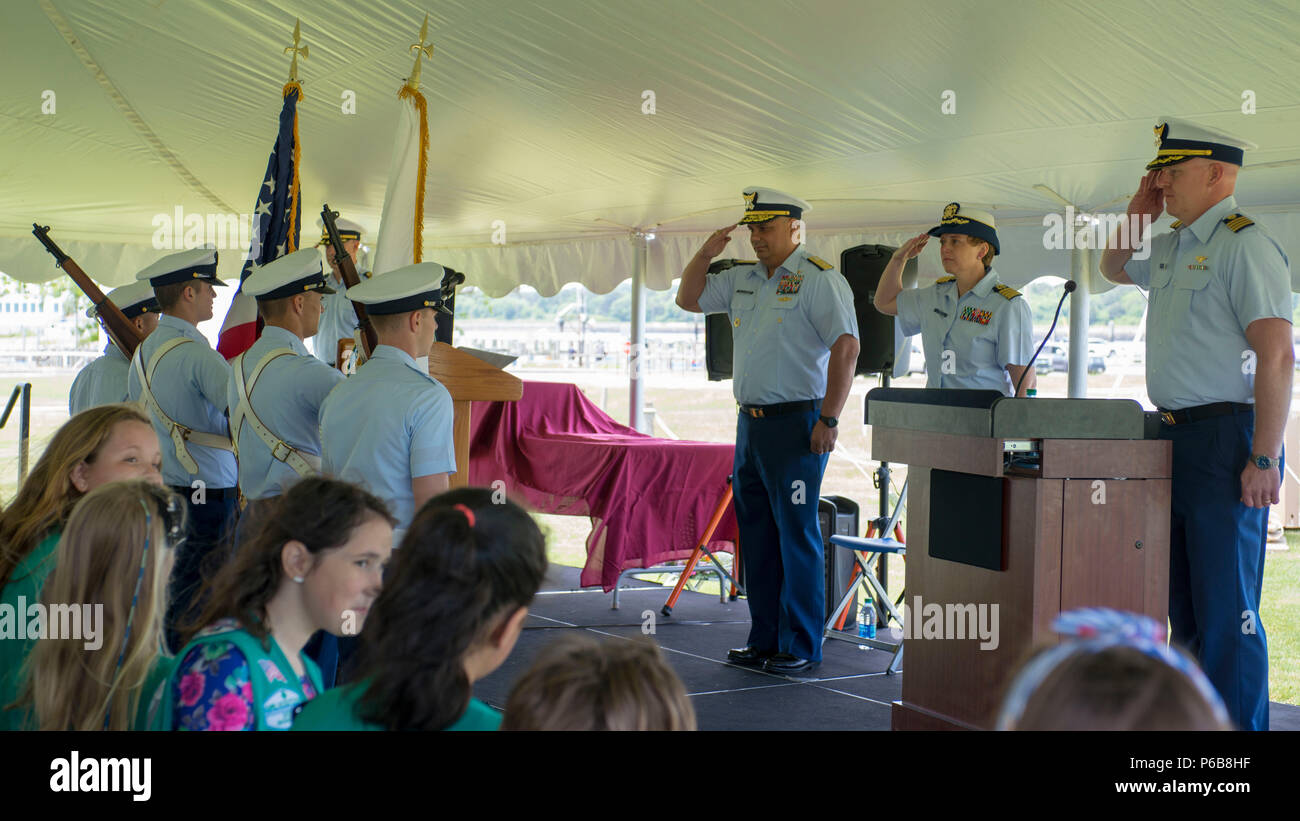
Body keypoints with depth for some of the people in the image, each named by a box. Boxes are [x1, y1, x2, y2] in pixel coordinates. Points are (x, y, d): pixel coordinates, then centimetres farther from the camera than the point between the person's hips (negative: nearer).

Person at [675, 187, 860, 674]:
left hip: (796, 424, -8)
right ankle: (764, 640, 20)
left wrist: (828, 420, -21)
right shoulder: (743, 279, 14)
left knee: (796, 535, -5)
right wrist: (705, 254, 7)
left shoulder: (819, 279, -10)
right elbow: (688, 299, 24)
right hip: (750, 421, 8)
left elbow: (846, 347, -17)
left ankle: (801, 648, 2)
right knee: (756, 534, 12)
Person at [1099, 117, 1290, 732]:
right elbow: (1114, 268, 36)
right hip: (1173, 437, 9)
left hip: (1226, 438, -9)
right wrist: (1138, 212, 17)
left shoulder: (1246, 245, -13)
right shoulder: (1169, 247, 15)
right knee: (1183, 602, 15)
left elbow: (1276, 357, -19)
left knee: (1227, 610, -6)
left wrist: (1264, 458, -23)